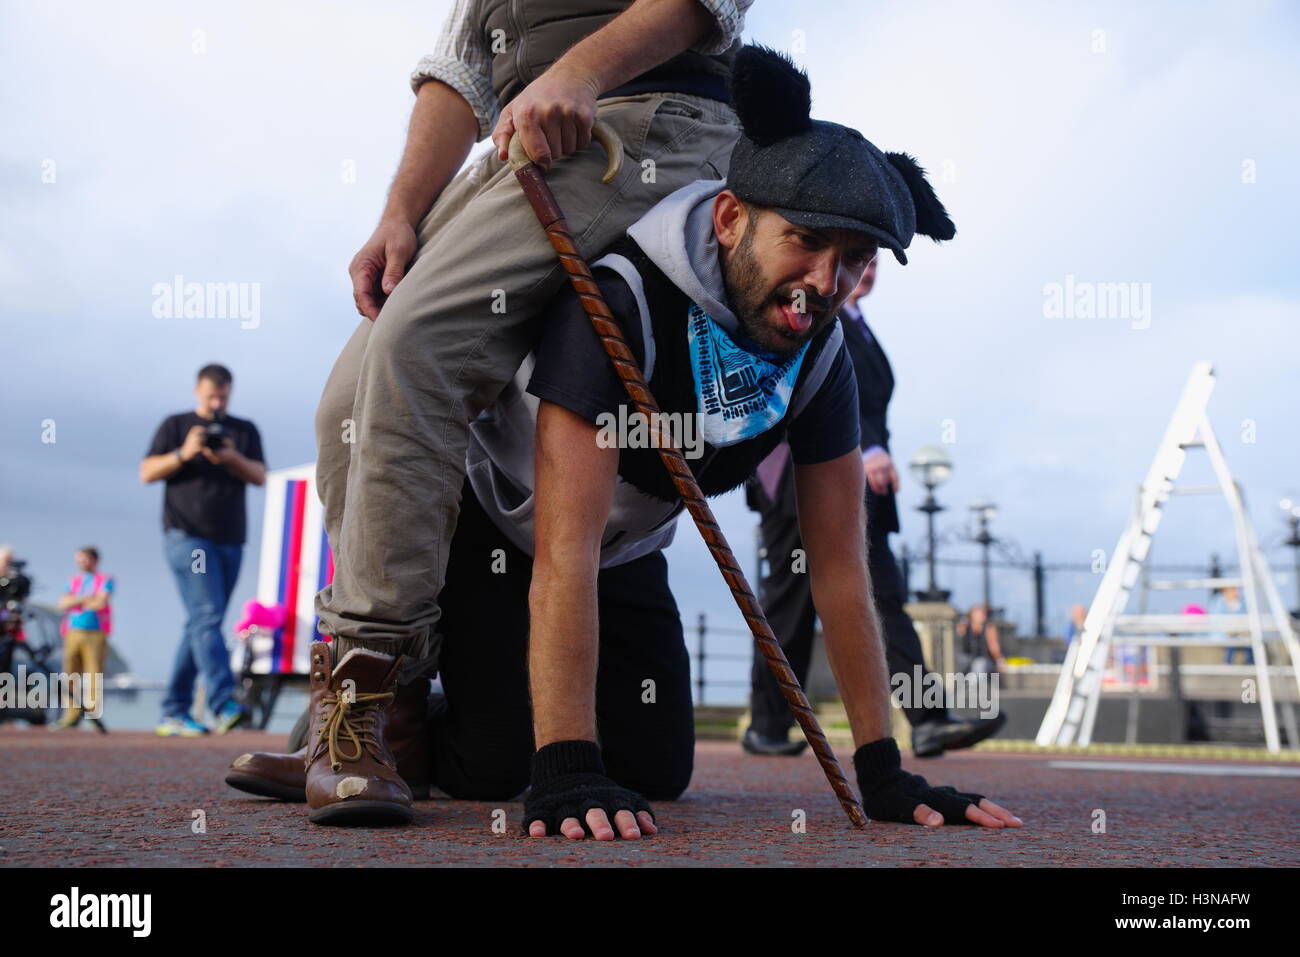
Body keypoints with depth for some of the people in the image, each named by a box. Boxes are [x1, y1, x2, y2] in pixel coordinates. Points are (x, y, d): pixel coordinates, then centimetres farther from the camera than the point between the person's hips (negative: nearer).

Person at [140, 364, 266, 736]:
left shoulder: (245, 431, 15)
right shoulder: (175, 425, 8)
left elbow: (260, 477, 4)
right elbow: (147, 472, 1)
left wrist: (232, 459, -16)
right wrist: (183, 454, -15)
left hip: (231, 541, 4)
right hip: (187, 536, -4)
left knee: (200, 626, 5)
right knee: (207, 617, -18)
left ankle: (174, 712, 10)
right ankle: (224, 705, -28)